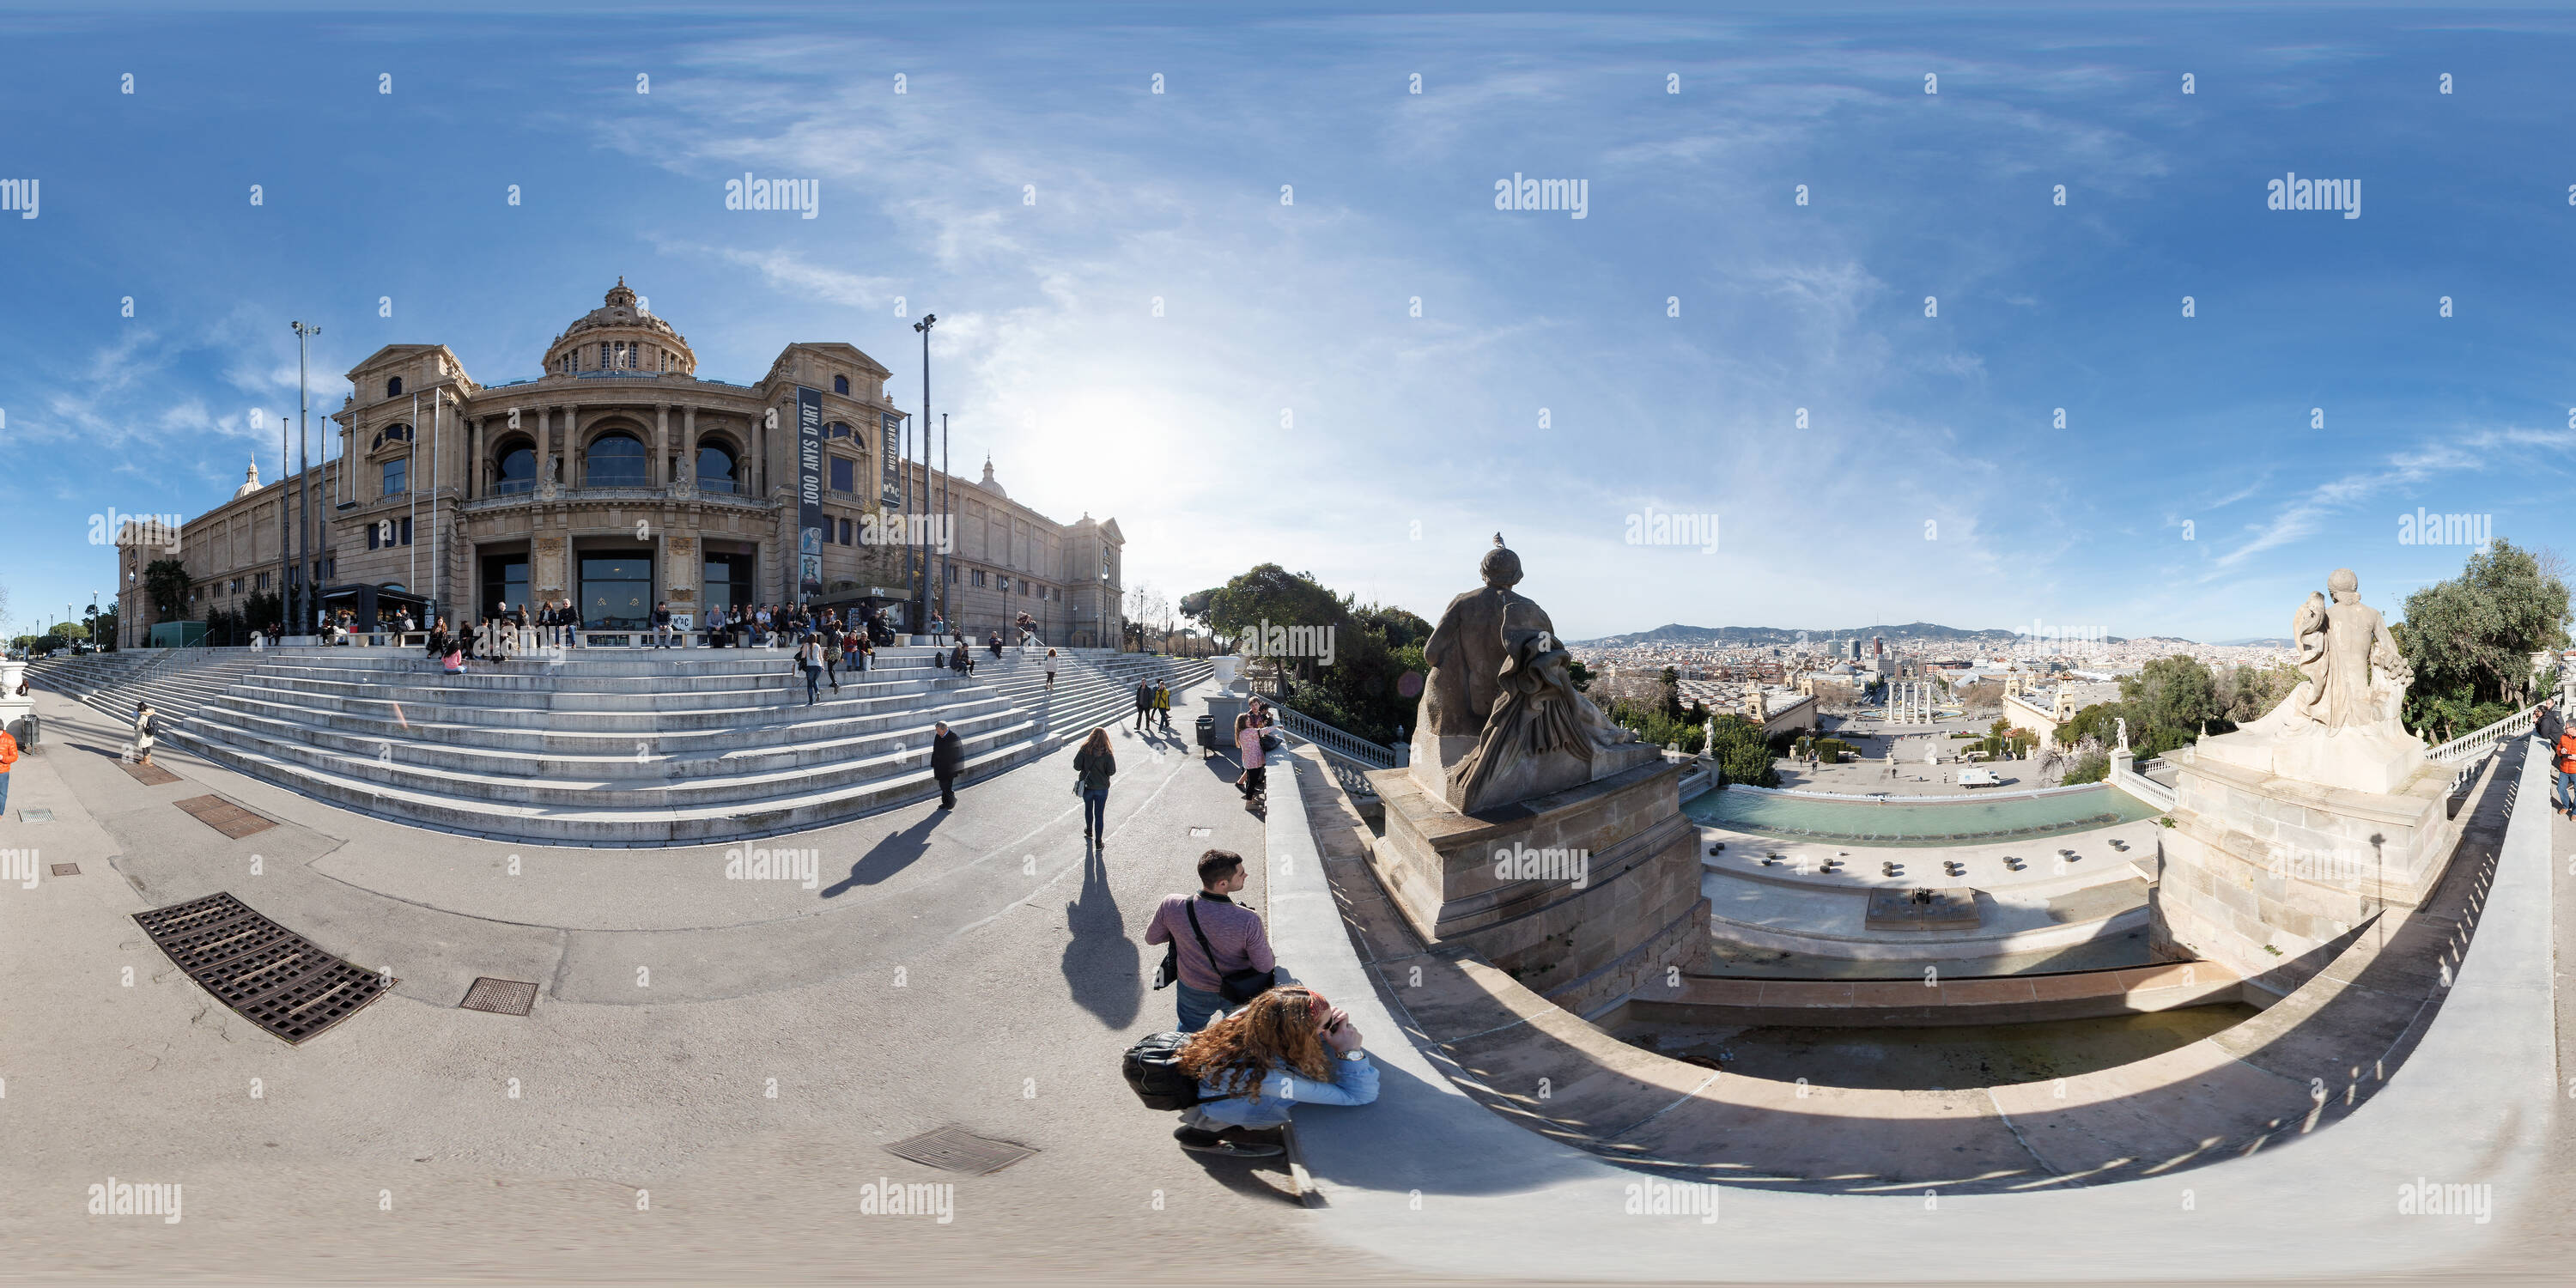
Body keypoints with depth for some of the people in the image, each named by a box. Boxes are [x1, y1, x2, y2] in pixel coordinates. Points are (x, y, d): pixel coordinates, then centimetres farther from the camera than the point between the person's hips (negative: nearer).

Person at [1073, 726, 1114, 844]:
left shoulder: (1085, 749, -13)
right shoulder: (1107, 753, -14)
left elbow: (1077, 766, -12)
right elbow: (1111, 771, -13)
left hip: (1086, 786, 1)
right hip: (1102, 788, -1)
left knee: (1088, 809, 26)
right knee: (1099, 814, 7)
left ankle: (1089, 831, 45)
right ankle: (1098, 841, 10)